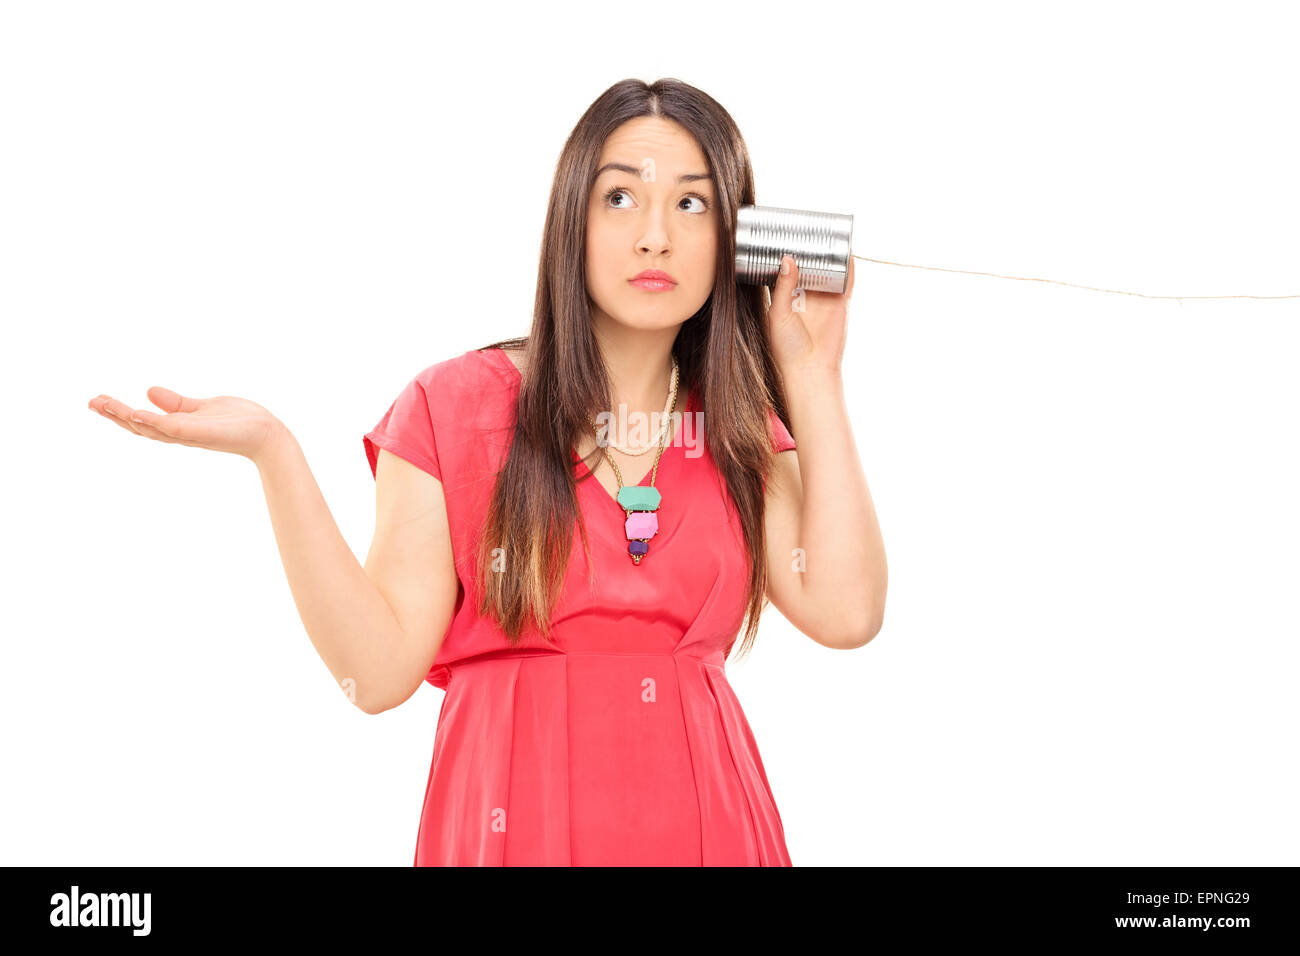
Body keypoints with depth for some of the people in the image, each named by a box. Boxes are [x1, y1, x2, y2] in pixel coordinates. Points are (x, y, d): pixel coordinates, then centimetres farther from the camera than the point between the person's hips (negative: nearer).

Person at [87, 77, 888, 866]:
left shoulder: (739, 433, 6)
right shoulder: (454, 408, -3)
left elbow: (846, 612, -10)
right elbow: (380, 670, -10)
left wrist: (814, 381, -3)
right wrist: (273, 453, -19)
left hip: (706, 819, 3)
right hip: (517, 815, -3)